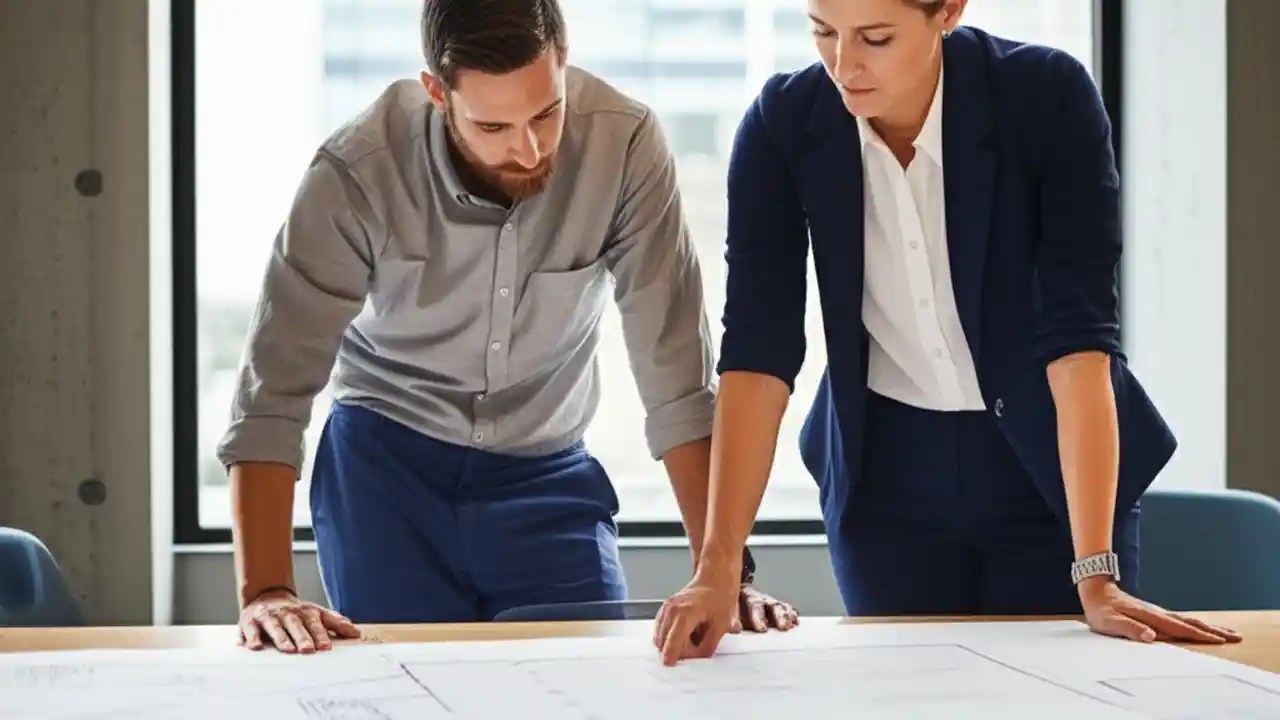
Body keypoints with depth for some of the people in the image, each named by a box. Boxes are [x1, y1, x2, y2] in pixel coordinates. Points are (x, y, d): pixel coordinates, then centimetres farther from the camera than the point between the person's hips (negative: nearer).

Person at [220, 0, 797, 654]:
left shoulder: (624, 144, -21)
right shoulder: (357, 171, -23)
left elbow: (677, 376, -18)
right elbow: (275, 386, -23)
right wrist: (265, 591, -33)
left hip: (549, 474, 1)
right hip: (386, 466, -1)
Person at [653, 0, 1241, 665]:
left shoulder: (1049, 97, -23)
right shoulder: (782, 124, -16)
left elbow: (1078, 334, -27)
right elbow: (759, 349, -19)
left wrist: (1097, 576, -32)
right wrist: (718, 568, -29)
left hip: (1053, 465, -1)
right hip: (888, 470, 2)